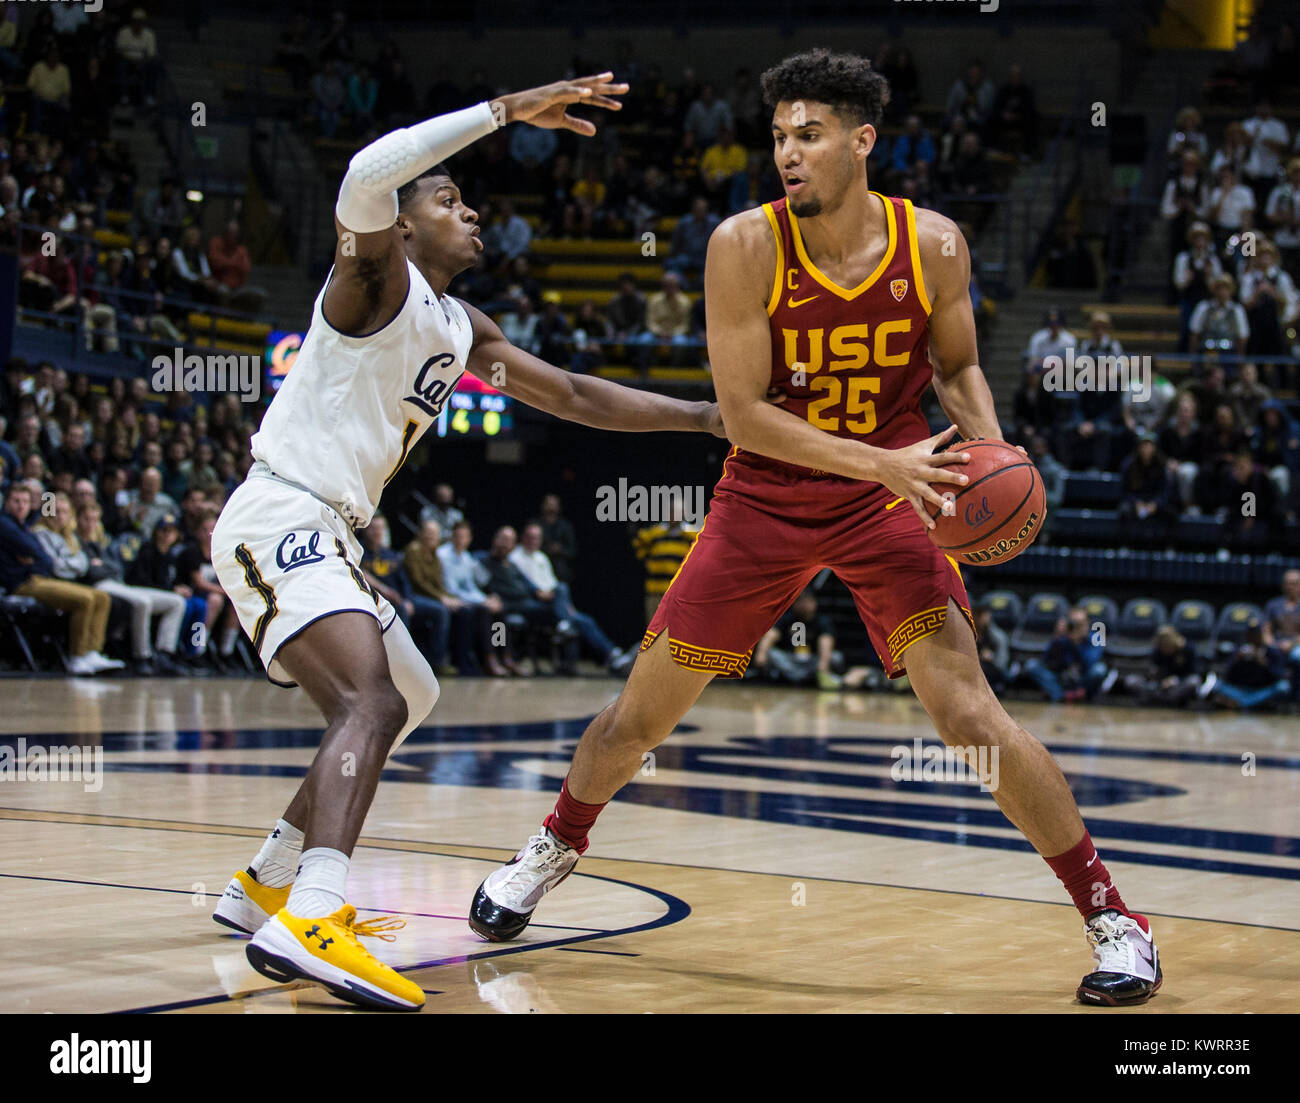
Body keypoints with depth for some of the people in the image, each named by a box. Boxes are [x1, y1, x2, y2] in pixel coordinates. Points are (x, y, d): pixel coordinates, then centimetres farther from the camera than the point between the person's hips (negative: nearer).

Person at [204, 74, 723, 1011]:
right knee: (374, 705, -28)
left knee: (410, 698, 24)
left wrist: (704, 417, 17)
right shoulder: (378, 278, -6)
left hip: (327, 538, 10)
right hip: (278, 520, -10)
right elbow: (369, 177, -29)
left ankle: (269, 884, 28)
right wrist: (506, 111, -28)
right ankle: (309, 924, -47)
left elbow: (574, 395, 23)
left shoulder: (462, 332, 19)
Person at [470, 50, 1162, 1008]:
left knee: (968, 711, -17)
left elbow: (957, 367, 7)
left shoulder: (932, 245, -11)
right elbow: (742, 412, -18)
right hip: (766, 498, 1)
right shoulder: (747, 246, -16)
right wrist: (880, 461, -28)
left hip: (890, 498, -1)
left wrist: (991, 449, -13)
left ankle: (1112, 917, -6)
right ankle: (556, 848, 41)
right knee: (642, 714, 10)